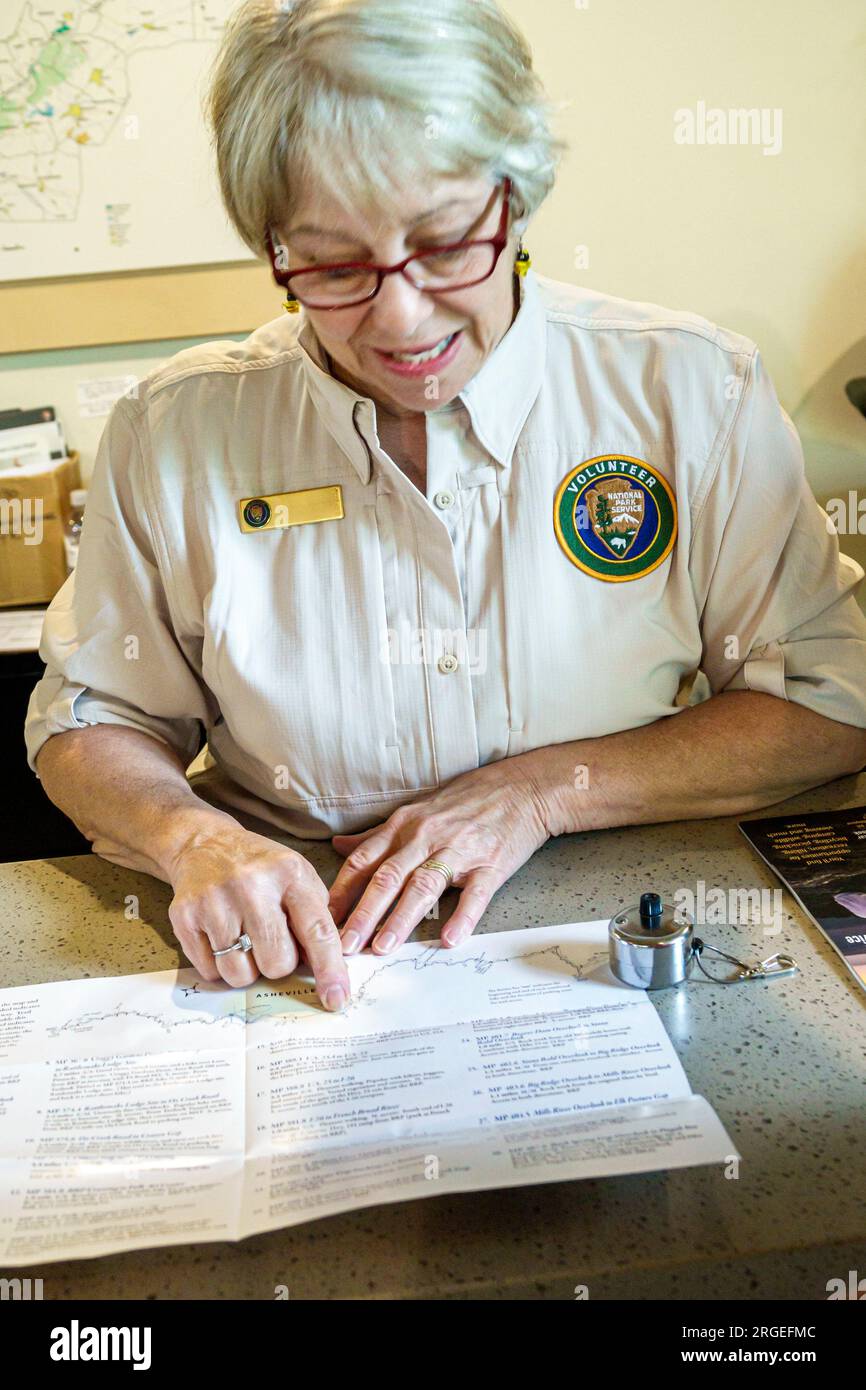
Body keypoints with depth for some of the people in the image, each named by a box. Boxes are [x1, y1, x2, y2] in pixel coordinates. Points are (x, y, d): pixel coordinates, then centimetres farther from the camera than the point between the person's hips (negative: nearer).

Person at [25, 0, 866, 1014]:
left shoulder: (692, 390, -6)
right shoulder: (173, 435, -5)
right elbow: (87, 722, 5)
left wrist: (545, 787, -14)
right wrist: (195, 840, -18)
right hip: (295, 963, 3)